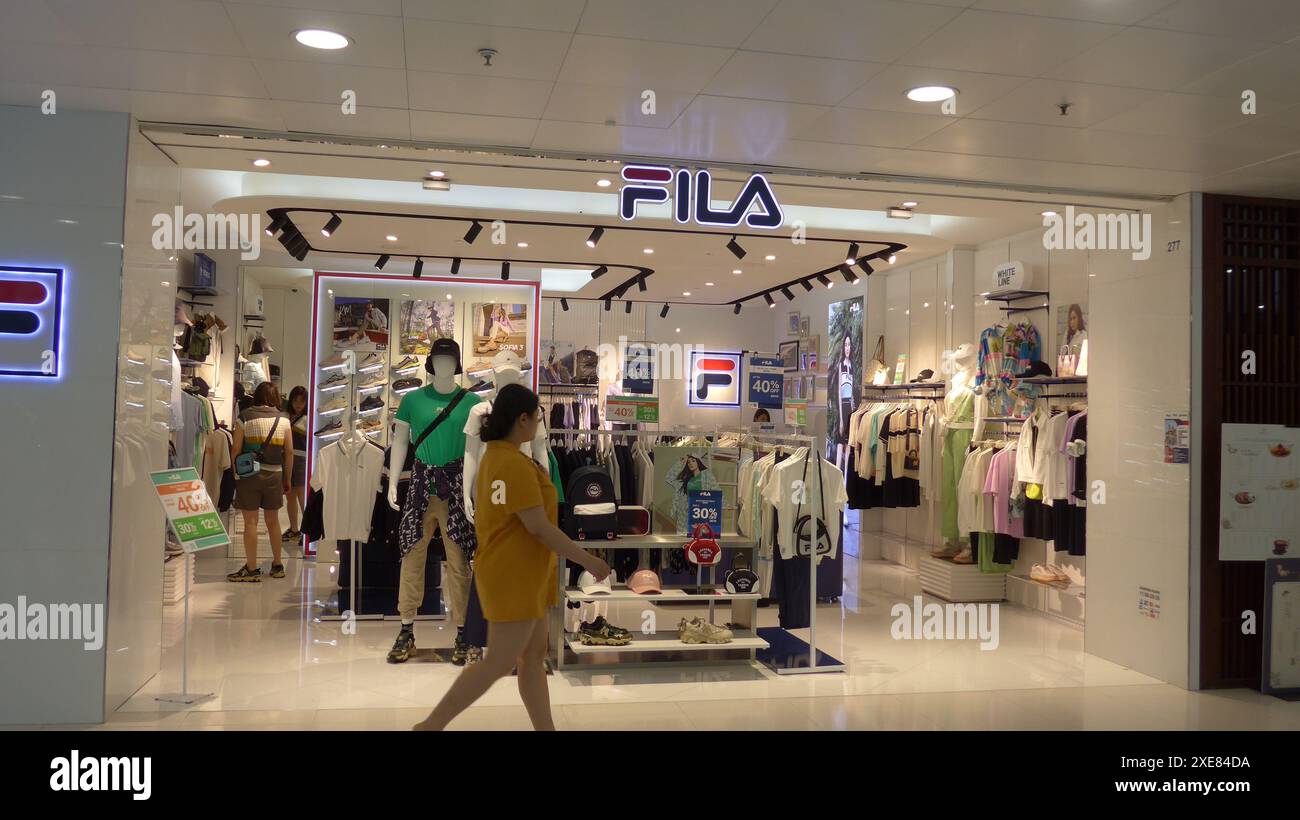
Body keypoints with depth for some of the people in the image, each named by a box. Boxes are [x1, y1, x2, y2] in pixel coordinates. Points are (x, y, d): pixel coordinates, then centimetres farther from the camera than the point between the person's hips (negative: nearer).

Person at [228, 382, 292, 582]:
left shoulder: (245, 417, -2)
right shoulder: (283, 419, 4)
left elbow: (236, 449, -6)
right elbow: (289, 451, 4)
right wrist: (287, 479, 12)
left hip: (249, 473, -3)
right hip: (274, 474, 3)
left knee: (250, 521, 1)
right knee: (273, 521, 15)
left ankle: (252, 568, 3)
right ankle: (277, 565, 23)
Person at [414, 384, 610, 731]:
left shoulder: (493, 457, 9)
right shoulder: (515, 465, -22)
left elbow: (482, 517, 15)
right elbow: (539, 527, -24)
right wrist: (588, 561, -17)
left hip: (520, 575, 10)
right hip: (514, 578, -10)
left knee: (533, 656, 13)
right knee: (499, 663, -3)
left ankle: (547, 729, 20)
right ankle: (431, 725, 6)